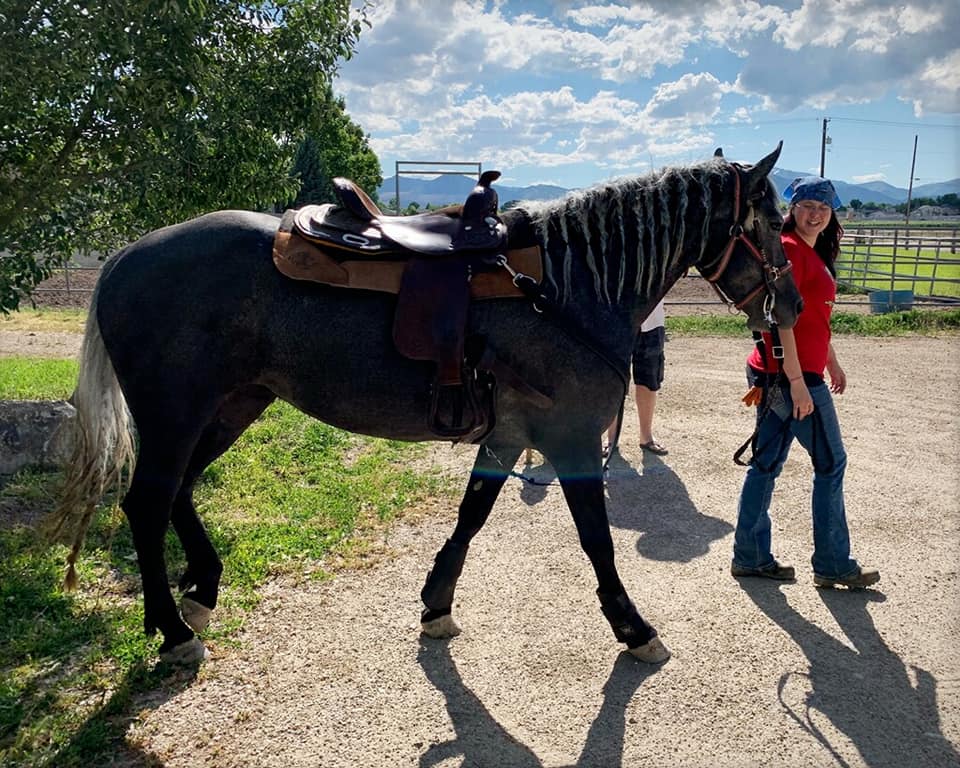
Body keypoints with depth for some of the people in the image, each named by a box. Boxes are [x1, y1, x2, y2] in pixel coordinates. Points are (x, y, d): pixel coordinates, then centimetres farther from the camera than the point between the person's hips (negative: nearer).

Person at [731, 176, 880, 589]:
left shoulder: (813, 253, 16)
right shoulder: (789, 249, -14)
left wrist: (832, 363, 29)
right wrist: (797, 381, -24)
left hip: (774, 375, 9)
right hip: (791, 375, -9)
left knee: (767, 463, 11)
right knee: (831, 463, 3)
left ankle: (750, 557, 20)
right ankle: (833, 565, 15)